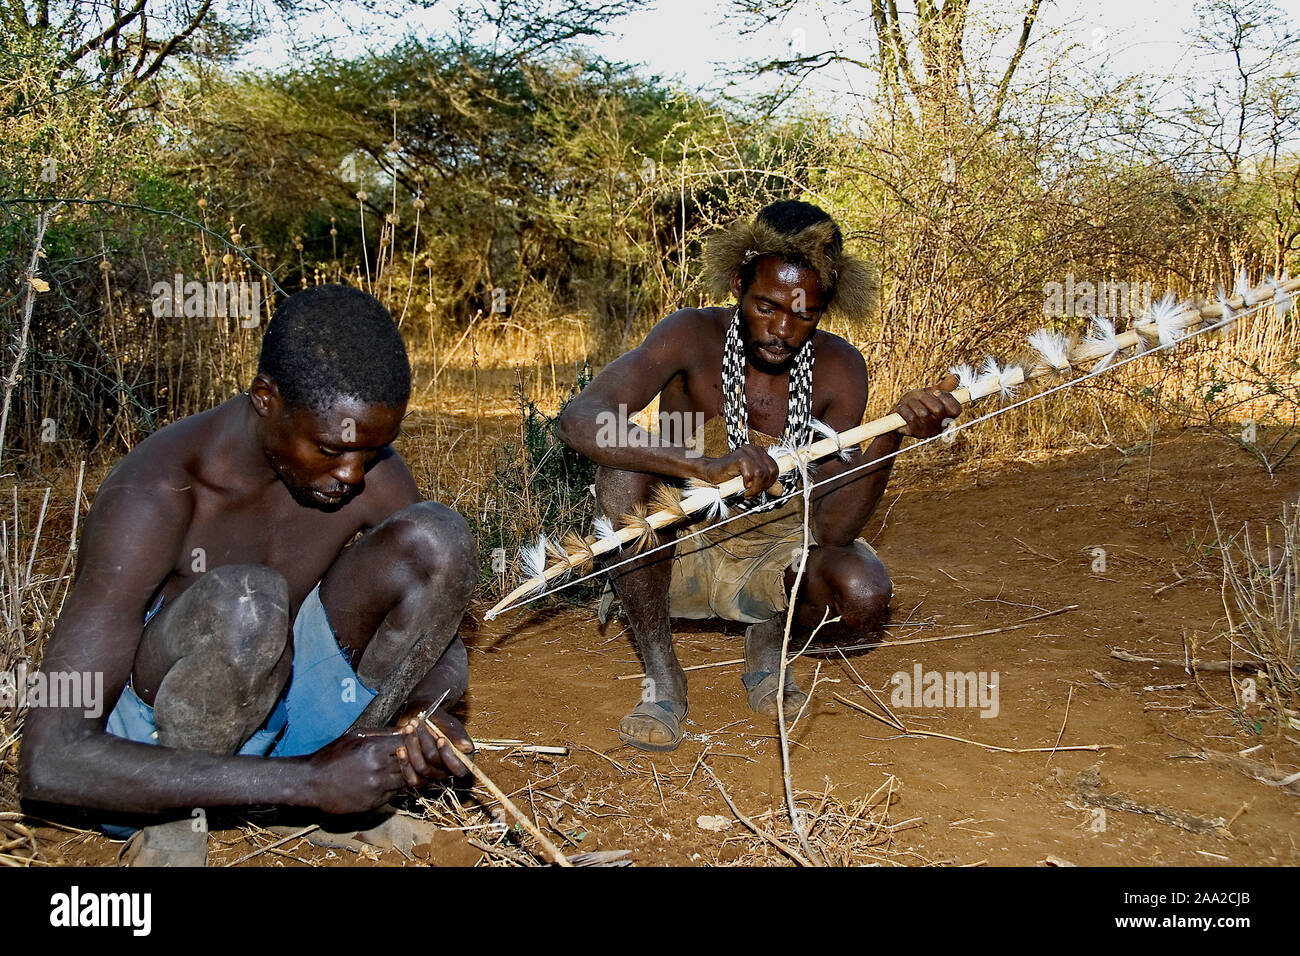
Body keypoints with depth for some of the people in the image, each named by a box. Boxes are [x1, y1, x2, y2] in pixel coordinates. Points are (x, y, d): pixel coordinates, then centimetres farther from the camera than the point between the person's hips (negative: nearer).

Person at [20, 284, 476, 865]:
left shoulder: (375, 477, -11)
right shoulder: (155, 497, -28)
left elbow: (442, 641, 4)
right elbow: (49, 764, -33)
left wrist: (426, 706, -22)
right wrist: (307, 779, -35)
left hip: (281, 704, 5)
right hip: (142, 751, -5)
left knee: (436, 536, -15)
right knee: (242, 603, -38)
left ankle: (362, 769, 0)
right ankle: (173, 826, -10)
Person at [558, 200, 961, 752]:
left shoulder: (838, 370, -13)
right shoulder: (694, 337, -19)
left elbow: (828, 529, -20)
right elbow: (580, 420, -35)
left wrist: (893, 436, -36)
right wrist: (701, 466, -47)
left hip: (773, 555, 1)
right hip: (680, 553, -1)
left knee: (863, 593, -30)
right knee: (625, 467, -31)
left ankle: (768, 638, 7)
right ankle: (660, 675, -14)